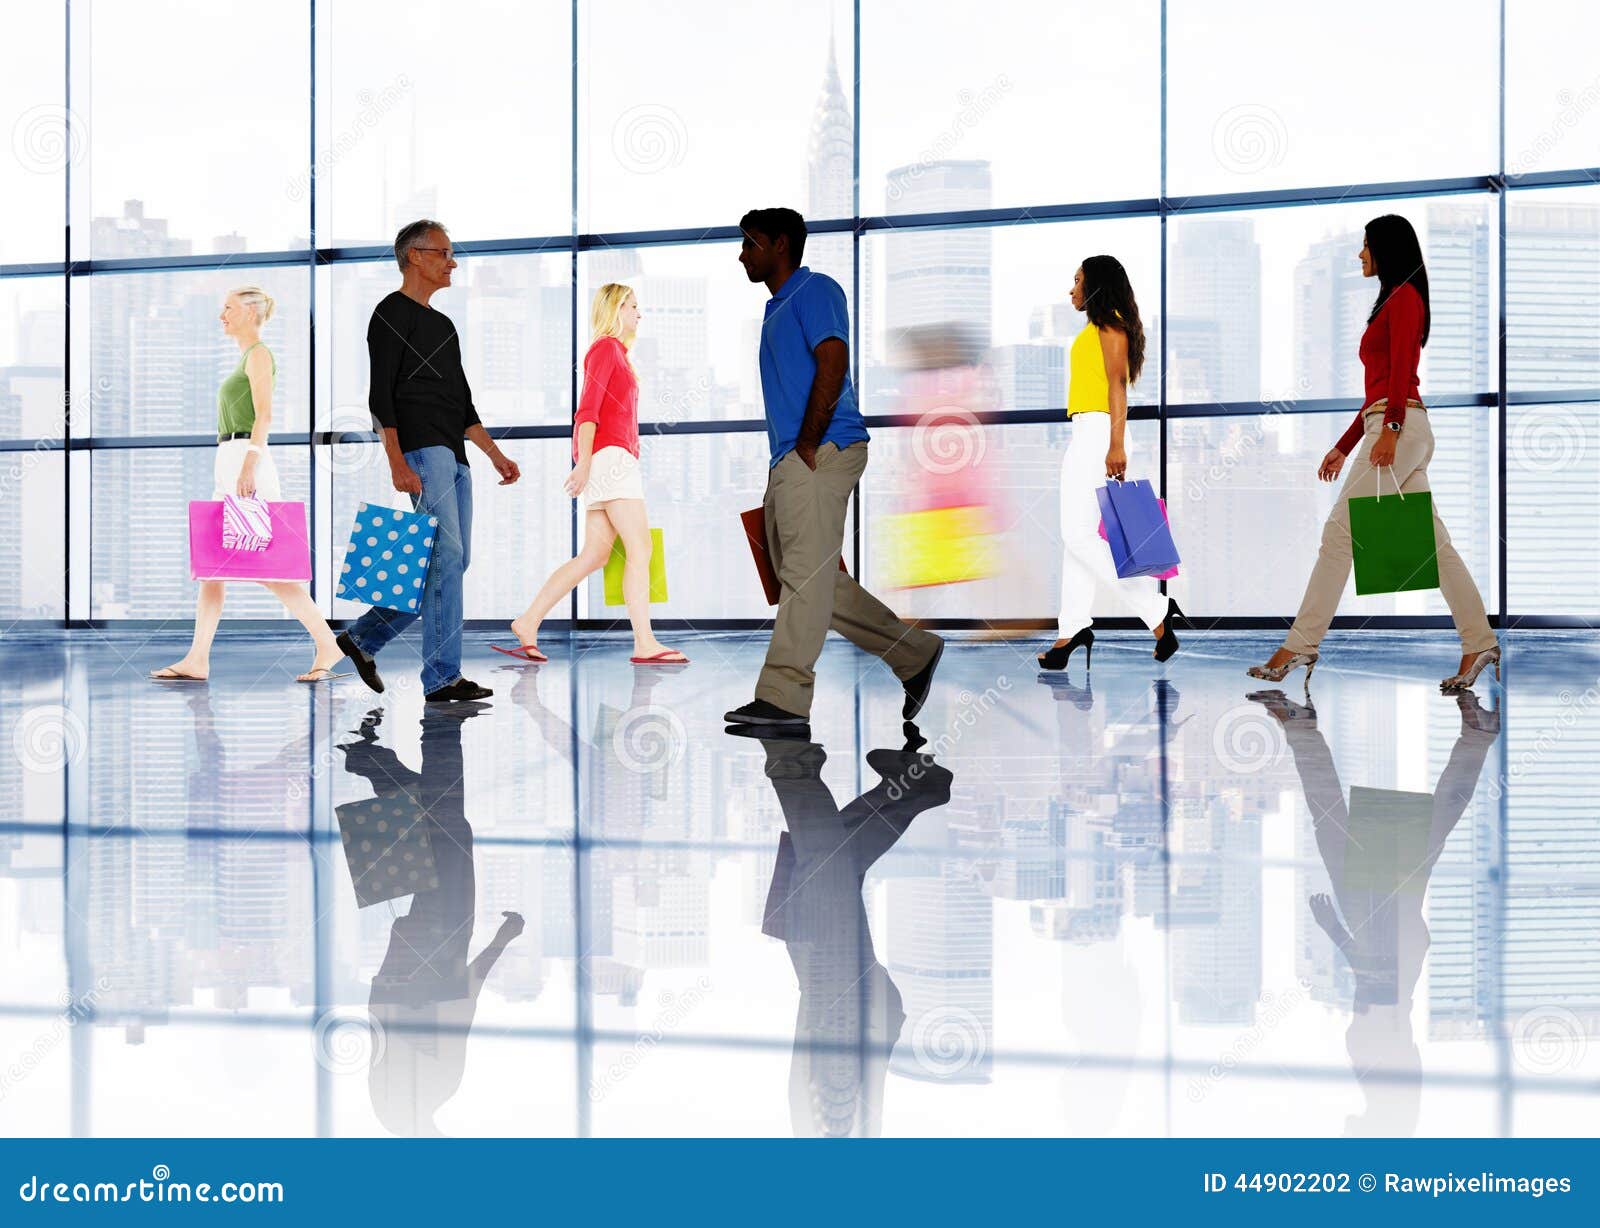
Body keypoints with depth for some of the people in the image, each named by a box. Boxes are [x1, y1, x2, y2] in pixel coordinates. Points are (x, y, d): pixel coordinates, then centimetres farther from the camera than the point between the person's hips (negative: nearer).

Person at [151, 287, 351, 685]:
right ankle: (196, 660, 3)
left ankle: (327, 644, -9)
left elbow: (264, 415, -16)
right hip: (230, 465, 10)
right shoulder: (248, 358, 22)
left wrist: (249, 465, -25)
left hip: (245, 461, -10)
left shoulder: (259, 354, -6)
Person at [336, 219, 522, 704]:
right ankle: (442, 678, -9)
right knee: (446, 557, -13)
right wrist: (397, 463, -21)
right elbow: (381, 396, -12)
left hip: (454, 456, 9)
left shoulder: (443, 324, 25)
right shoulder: (392, 314, -3)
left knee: (451, 563, 8)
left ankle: (363, 637, 19)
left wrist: (496, 455, 17)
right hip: (421, 452, -9)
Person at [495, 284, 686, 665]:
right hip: (609, 456, -9)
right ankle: (645, 644, -17)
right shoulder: (606, 348, -3)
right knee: (640, 549, -13)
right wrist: (584, 461, -22)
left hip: (613, 462, 9)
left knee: (594, 555, 5)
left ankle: (528, 623, 5)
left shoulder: (615, 353, 25)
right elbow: (587, 410, -14)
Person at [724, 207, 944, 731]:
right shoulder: (778, 307, 25)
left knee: (806, 574, -10)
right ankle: (915, 653, 17)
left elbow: (833, 365, -17)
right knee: (809, 577, 10)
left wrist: (807, 445, -18)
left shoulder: (814, 290, -4)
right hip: (790, 461, 10)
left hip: (820, 453, -10)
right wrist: (786, 459, 17)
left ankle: (784, 698, -9)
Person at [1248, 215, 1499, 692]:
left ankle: (1299, 647, -9)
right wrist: (1344, 447, 25)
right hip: (1396, 431, 10)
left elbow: (1401, 367, -15)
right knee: (1431, 542, 6)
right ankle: (1479, 644, 4)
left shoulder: (1405, 296, -3)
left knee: (1339, 532, -10)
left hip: (1399, 428, -10)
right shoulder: (1392, 302, 25)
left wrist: (1389, 428, -24)